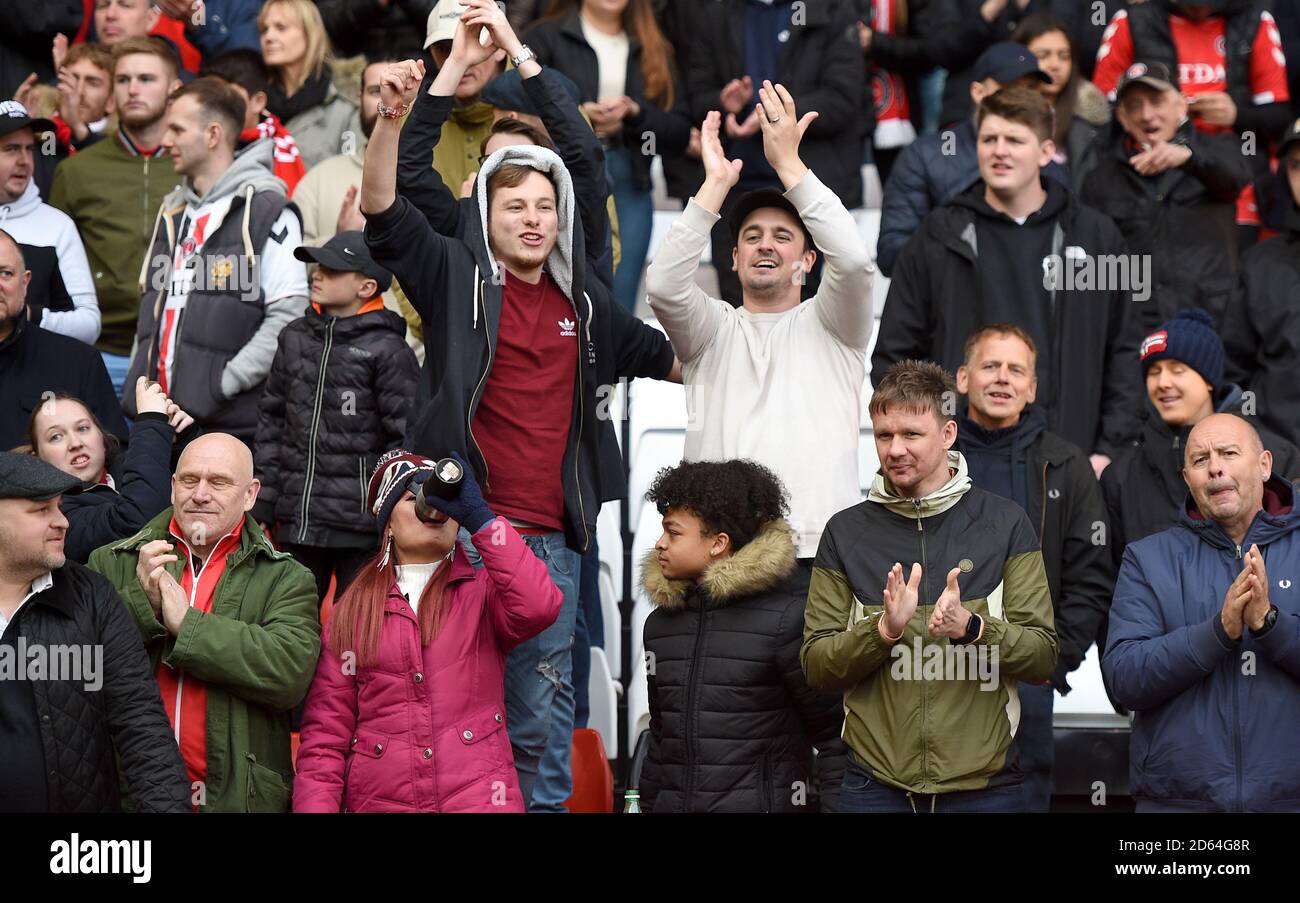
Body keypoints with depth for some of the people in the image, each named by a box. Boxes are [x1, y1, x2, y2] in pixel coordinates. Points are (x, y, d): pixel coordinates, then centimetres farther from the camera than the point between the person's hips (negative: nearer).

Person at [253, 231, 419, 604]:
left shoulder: (387, 350, -7)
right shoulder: (296, 338, 11)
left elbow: (406, 439, -6)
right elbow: (271, 421, 15)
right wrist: (262, 509, 11)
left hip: (359, 528, -6)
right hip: (296, 521, 6)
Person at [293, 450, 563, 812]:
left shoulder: (483, 591, 7)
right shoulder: (352, 611, 9)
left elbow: (538, 607, -17)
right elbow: (325, 734, 5)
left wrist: (480, 517, -15)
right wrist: (315, 806, -8)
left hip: (477, 796, -1)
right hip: (379, 801, 1)